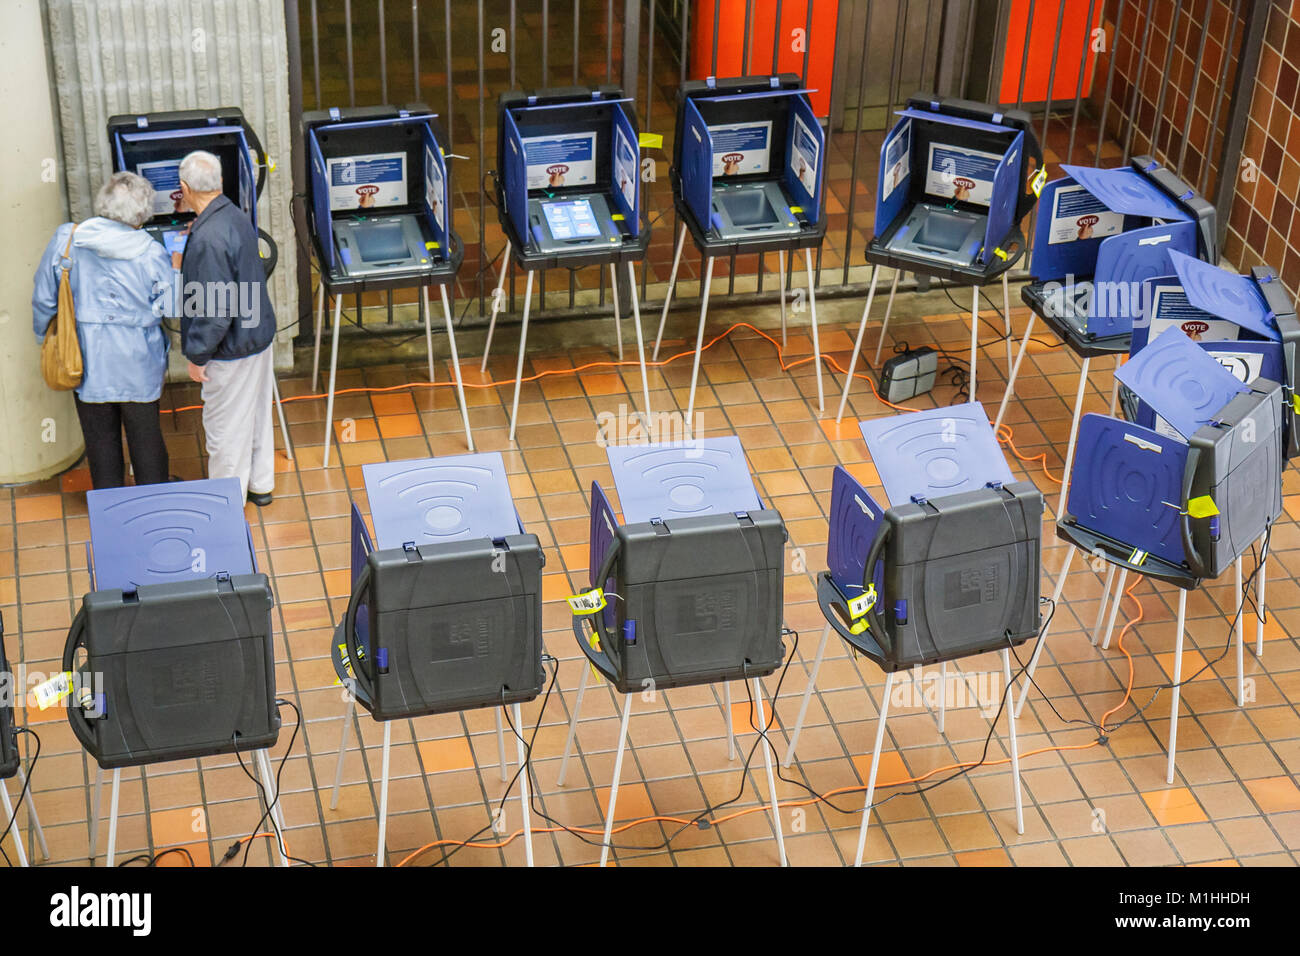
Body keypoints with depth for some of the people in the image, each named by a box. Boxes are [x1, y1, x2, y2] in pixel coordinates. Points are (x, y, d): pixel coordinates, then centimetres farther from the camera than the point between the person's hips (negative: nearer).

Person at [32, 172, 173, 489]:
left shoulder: (66, 240, -10)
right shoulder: (153, 254, -16)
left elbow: (44, 300, -3)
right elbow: (170, 309, -8)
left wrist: (45, 339, 14)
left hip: (87, 358, 1)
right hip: (138, 362, -1)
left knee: (100, 437, 16)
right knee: (145, 433, 15)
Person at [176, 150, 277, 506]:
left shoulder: (208, 239, -28)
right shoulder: (236, 216, 0)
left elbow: (217, 307, -28)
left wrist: (197, 355, -17)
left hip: (231, 349, -9)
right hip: (258, 334, 9)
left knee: (225, 426, 7)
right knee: (256, 414, 23)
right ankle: (260, 485, 39)